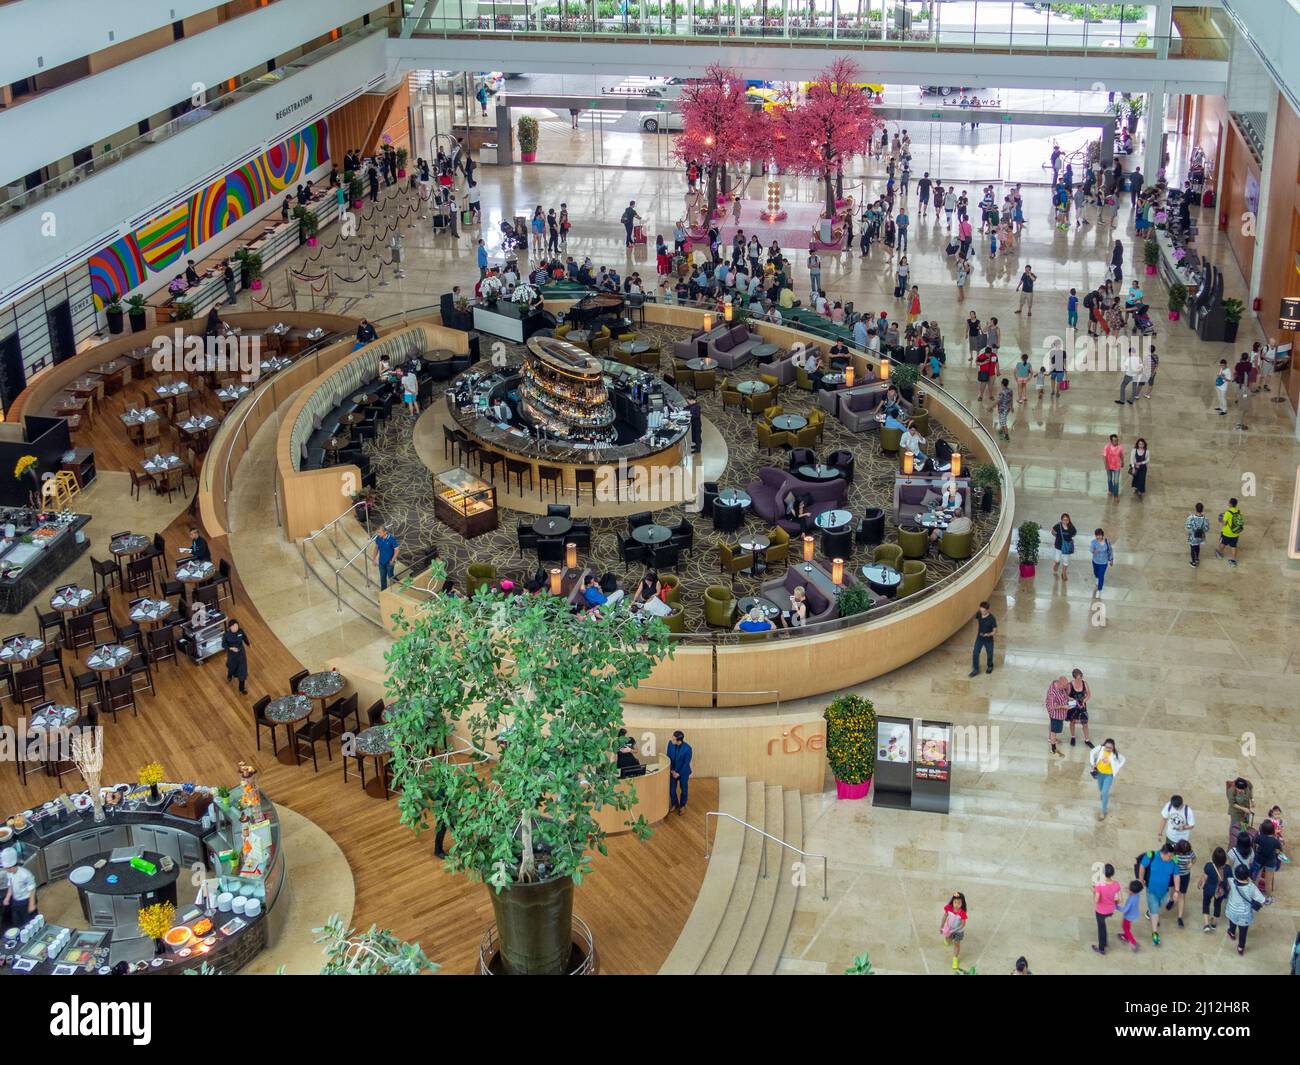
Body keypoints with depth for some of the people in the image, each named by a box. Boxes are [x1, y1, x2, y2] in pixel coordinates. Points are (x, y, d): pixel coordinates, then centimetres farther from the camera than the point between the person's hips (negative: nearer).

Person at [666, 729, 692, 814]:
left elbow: (686, 763, -18)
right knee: (672, 789, 10)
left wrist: (679, 774, -13)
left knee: (683, 789, 16)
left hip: (683, 772, -3)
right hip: (673, 771, 3)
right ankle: (674, 804, 36)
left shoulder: (687, 748, -29)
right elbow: (668, 757, -4)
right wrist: (672, 770, -8)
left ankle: (682, 806, 38)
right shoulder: (670, 743, -17)